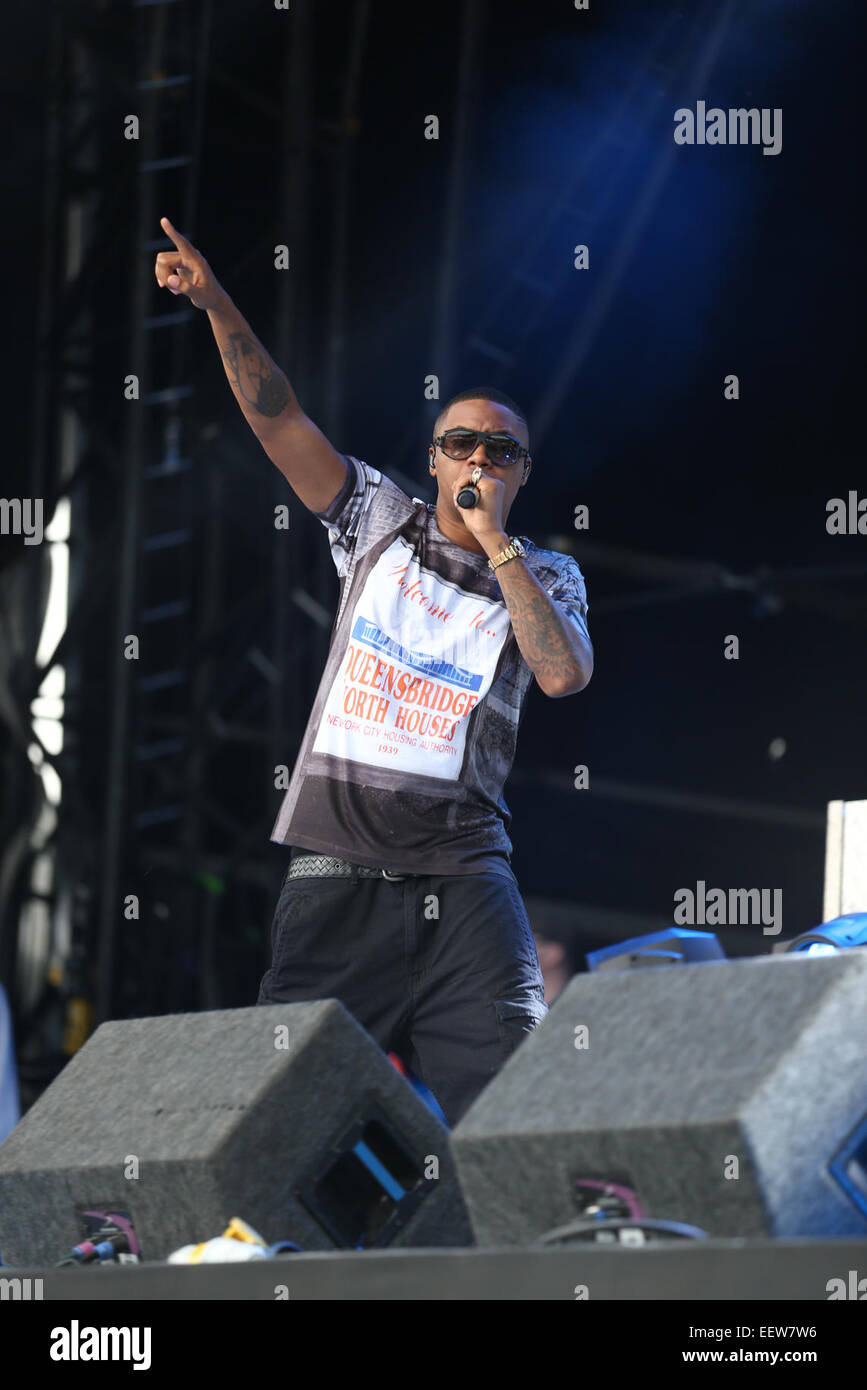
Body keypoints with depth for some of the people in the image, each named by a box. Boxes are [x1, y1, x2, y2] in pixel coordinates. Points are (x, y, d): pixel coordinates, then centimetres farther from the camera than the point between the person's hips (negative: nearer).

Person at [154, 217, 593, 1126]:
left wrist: (495, 540, -7)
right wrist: (216, 304, -9)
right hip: (337, 868, 0)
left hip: (463, 867, 0)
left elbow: (565, 675, -10)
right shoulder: (380, 519, 12)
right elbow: (277, 416, 4)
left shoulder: (546, 576, 10)